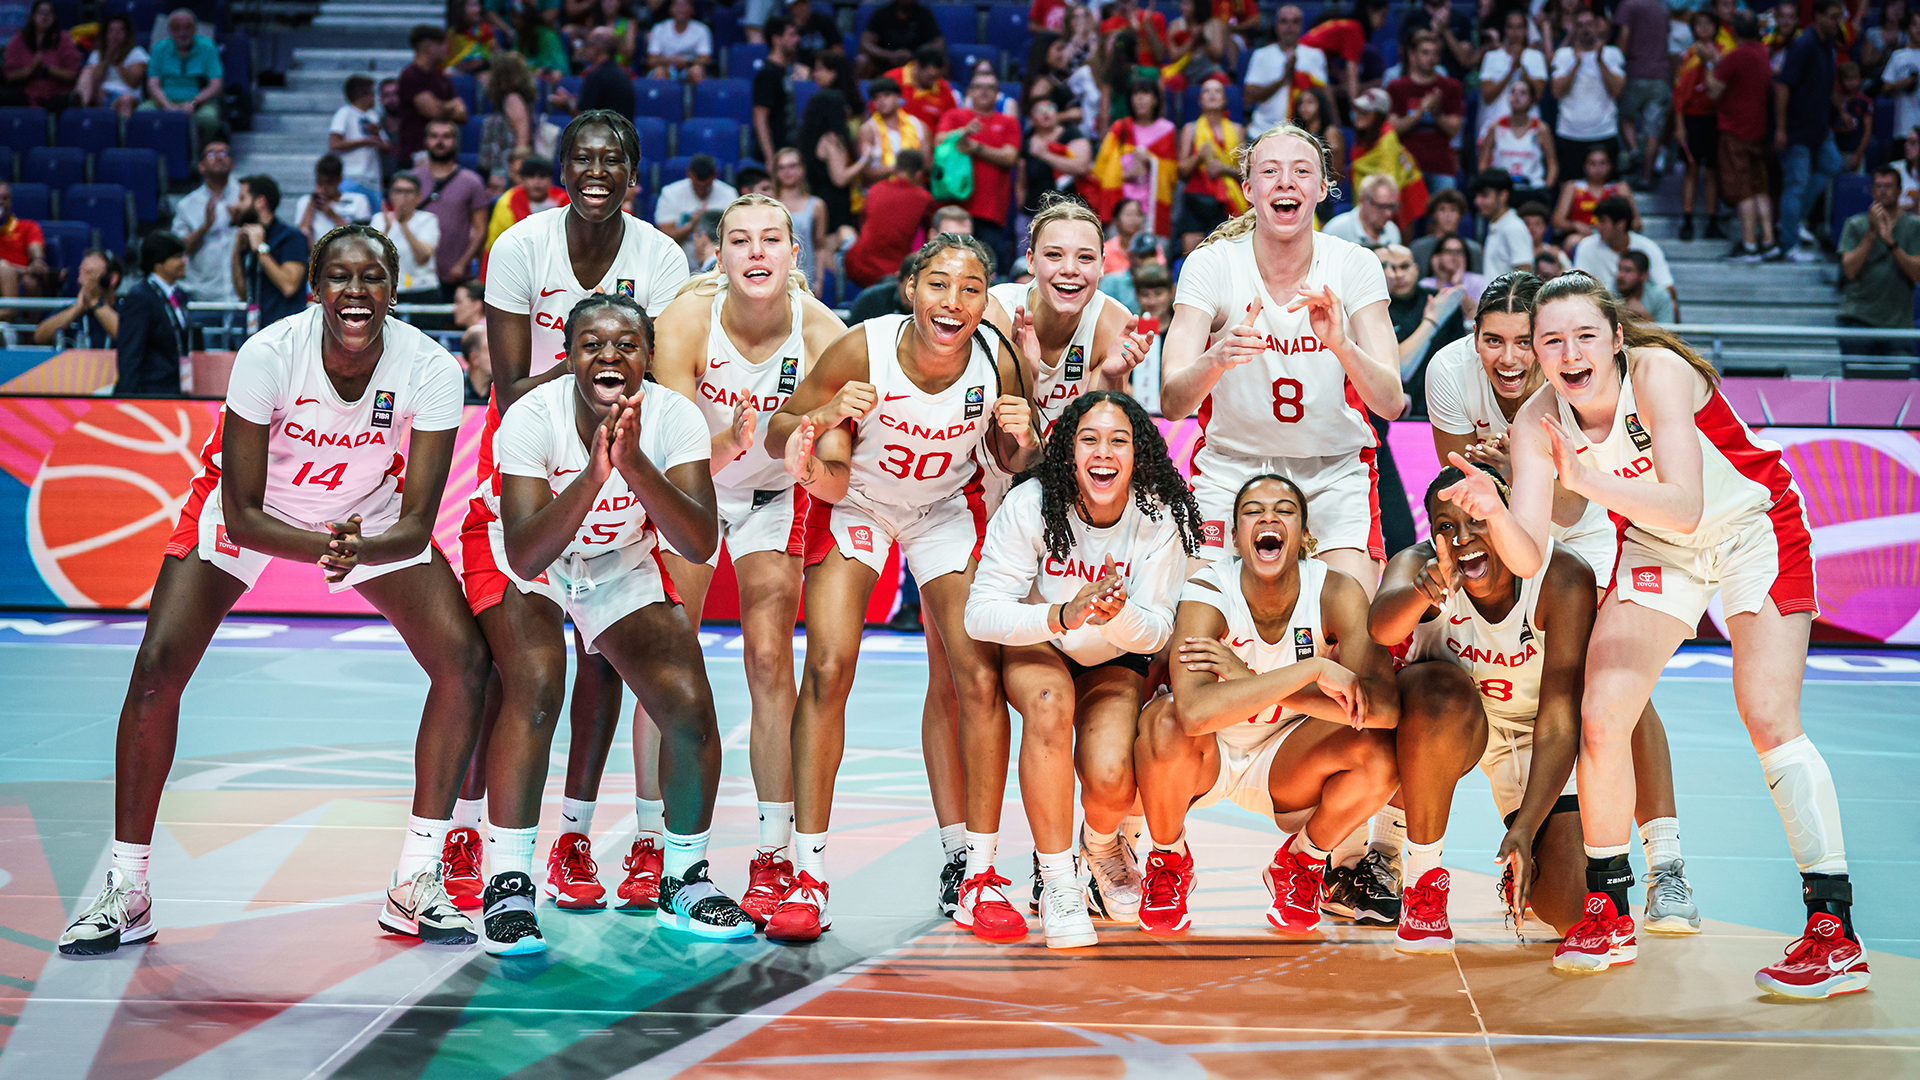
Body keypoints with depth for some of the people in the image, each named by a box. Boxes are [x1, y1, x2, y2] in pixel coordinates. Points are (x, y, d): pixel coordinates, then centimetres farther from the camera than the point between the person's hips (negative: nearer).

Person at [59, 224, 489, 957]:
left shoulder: (429, 368, -27)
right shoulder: (268, 354, -31)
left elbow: (416, 524, -24)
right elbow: (243, 514, -26)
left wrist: (358, 550, -46)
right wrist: (324, 546, -43)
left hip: (371, 515, 2)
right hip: (251, 507, -2)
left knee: (464, 661, -14)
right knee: (157, 669, -16)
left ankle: (414, 888, -2)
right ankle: (126, 892, 0)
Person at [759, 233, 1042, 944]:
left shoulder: (996, 366, -22)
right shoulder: (864, 349, -28)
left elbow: (1010, 464, -2)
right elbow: (777, 434, -17)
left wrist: (1024, 440, -25)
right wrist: (824, 417, -38)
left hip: (949, 507, 2)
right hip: (856, 504, -2)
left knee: (979, 678, -11)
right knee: (828, 667, -18)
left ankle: (977, 876, 1)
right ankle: (808, 880, -13)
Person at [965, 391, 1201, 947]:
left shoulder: (1160, 517, -20)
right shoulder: (1030, 505, -24)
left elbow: (1155, 632, -18)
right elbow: (981, 614, -28)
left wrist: (1118, 614, -42)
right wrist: (1062, 616, -46)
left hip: (1117, 661, 1)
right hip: (1033, 649, -1)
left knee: (1110, 780, -26)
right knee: (1050, 702, -38)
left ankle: (1102, 845, 15)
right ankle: (1057, 880, -24)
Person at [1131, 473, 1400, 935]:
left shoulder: (1337, 593, -19)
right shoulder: (1207, 594, -26)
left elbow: (1384, 707, -35)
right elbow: (1195, 711, -45)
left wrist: (1247, 680, -36)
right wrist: (1311, 670, -45)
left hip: (1283, 760, 2)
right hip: (1205, 759, -2)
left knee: (1380, 749, -28)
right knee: (1165, 721, -36)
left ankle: (1302, 862, 4)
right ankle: (1168, 860, -4)